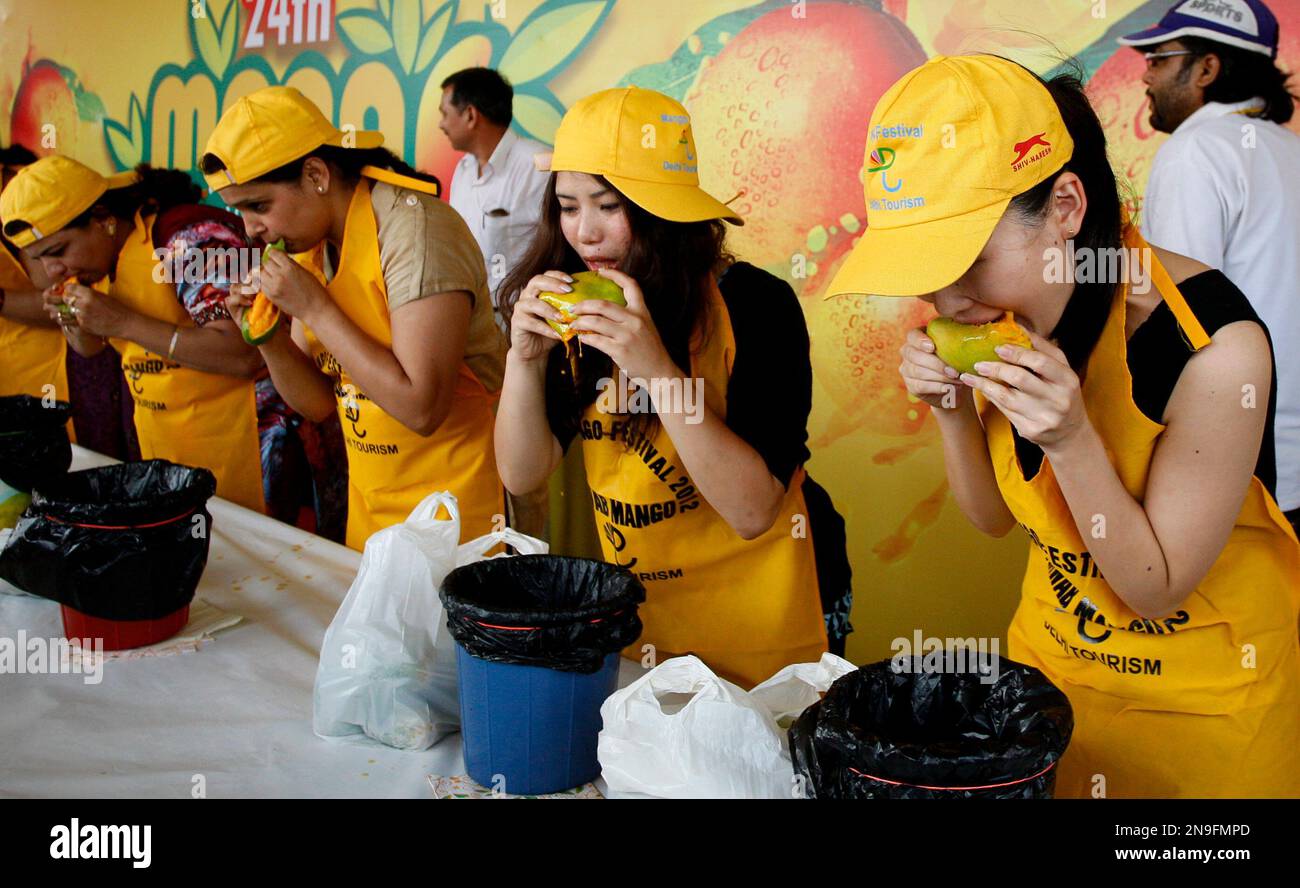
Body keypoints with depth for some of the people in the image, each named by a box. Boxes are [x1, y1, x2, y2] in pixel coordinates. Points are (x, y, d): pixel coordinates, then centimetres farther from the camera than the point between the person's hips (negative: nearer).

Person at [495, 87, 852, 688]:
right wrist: (524, 356, -22)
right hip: (636, 610, 5)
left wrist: (657, 368, -35)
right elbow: (521, 474, -6)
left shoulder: (755, 305, -22)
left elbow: (753, 511, -27)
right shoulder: (579, 310, -7)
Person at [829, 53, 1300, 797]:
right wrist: (953, 409, -20)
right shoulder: (1011, 314, -13)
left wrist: (1070, 438, -35)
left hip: (1204, 700, -4)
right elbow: (996, 518, -1)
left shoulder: (1215, 347, -30)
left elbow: (1156, 588, -21)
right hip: (1051, 659, 5)